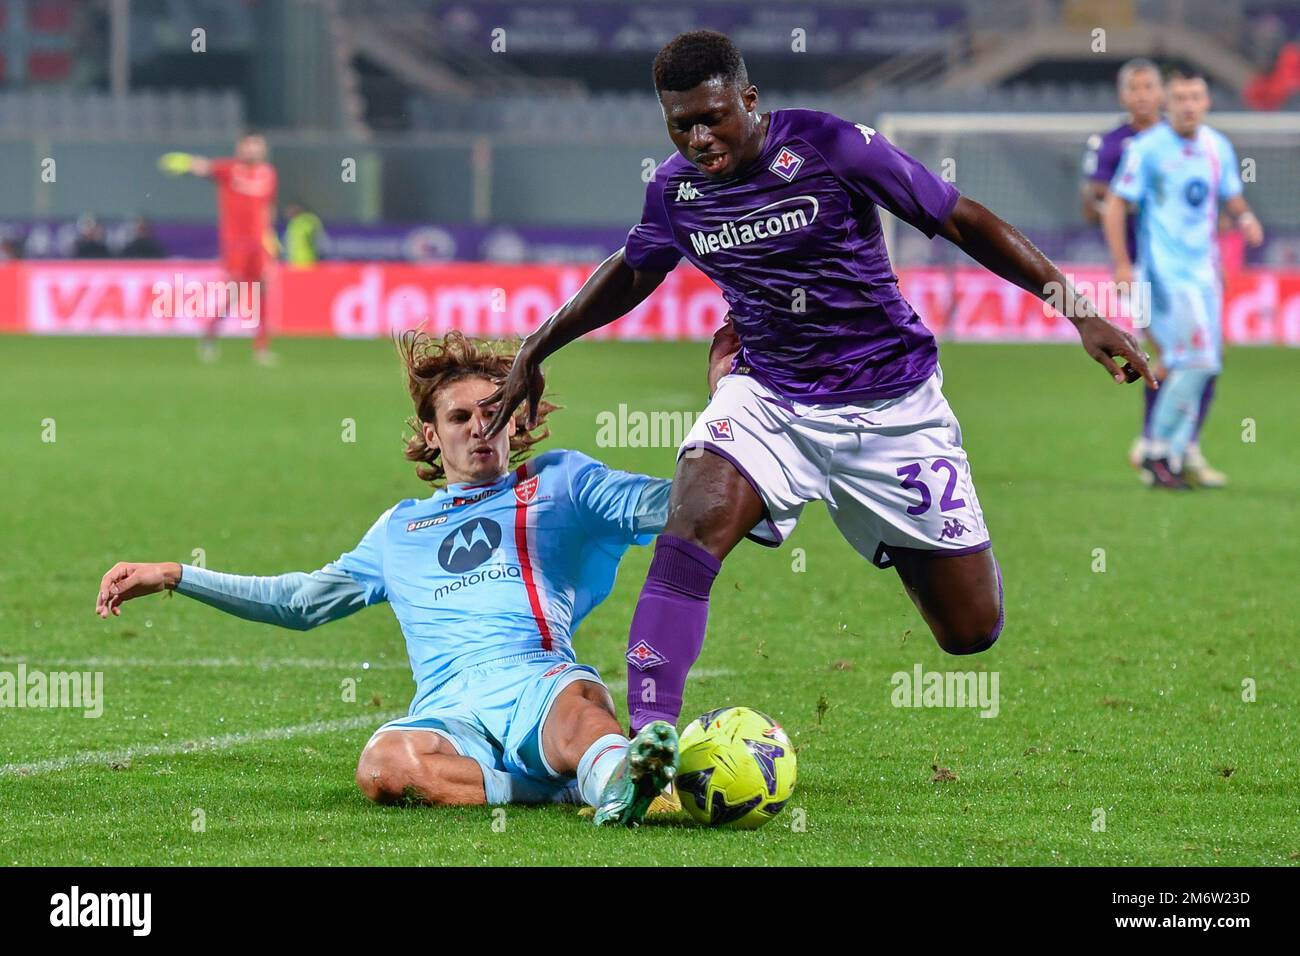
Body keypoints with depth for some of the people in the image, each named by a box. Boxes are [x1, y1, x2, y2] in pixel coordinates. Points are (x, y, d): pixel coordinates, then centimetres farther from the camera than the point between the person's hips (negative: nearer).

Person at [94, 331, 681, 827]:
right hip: (450, 716, 2)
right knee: (383, 764, -36)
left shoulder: (560, 482, 23)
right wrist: (174, 577, 39)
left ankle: (613, 775, -73)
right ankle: (588, 785, -42)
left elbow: (666, 504, 11)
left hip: (538, 679, -2)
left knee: (577, 699, -41)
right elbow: (303, 601, 42)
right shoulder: (401, 529, 35)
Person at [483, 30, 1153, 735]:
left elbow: (964, 223, -10)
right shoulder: (674, 188, -3)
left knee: (972, 630, 2)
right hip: (768, 400, 2)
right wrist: (534, 352, 23)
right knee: (689, 529, -30)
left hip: (892, 406, -2)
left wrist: (1077, 307, -13)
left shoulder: (828, 146, -16)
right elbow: (630, 274, 20)